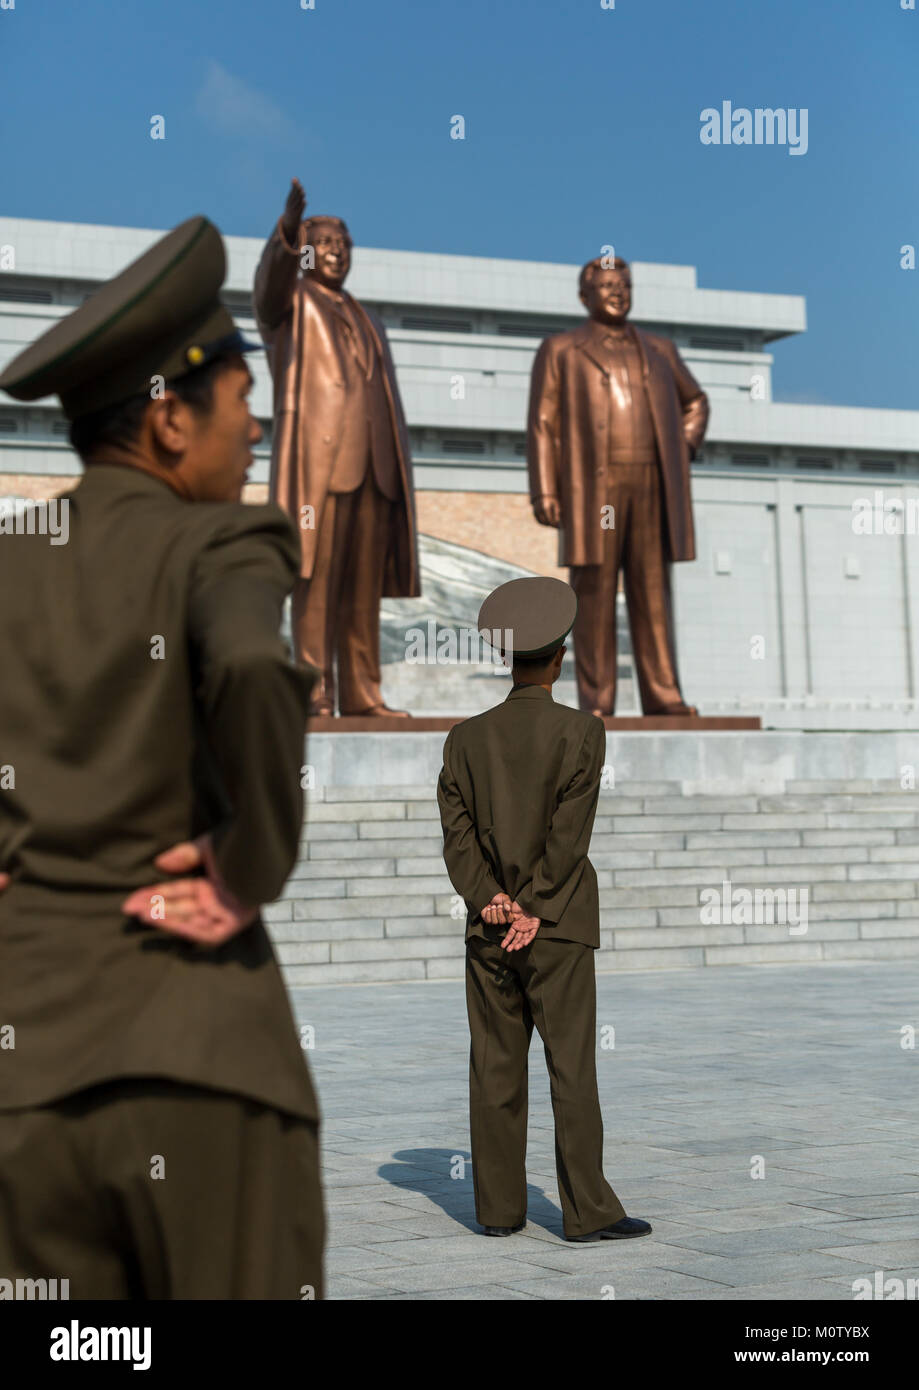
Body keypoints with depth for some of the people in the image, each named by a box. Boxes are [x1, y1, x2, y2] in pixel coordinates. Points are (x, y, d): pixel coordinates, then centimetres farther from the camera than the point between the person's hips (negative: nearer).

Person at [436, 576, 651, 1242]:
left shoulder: (467, 737, 5)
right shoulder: (580, 731, -6)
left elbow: (458, 831, -1)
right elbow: (569, 833, -10)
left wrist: (491, 900, -7)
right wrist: (533, 911, -8)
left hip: (488, 925, 4)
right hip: (559, 924, -4)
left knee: (495, 1068, 7)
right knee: (572, 1067, -2)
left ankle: (500, 1206, 11)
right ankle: (588, 1210, 0)